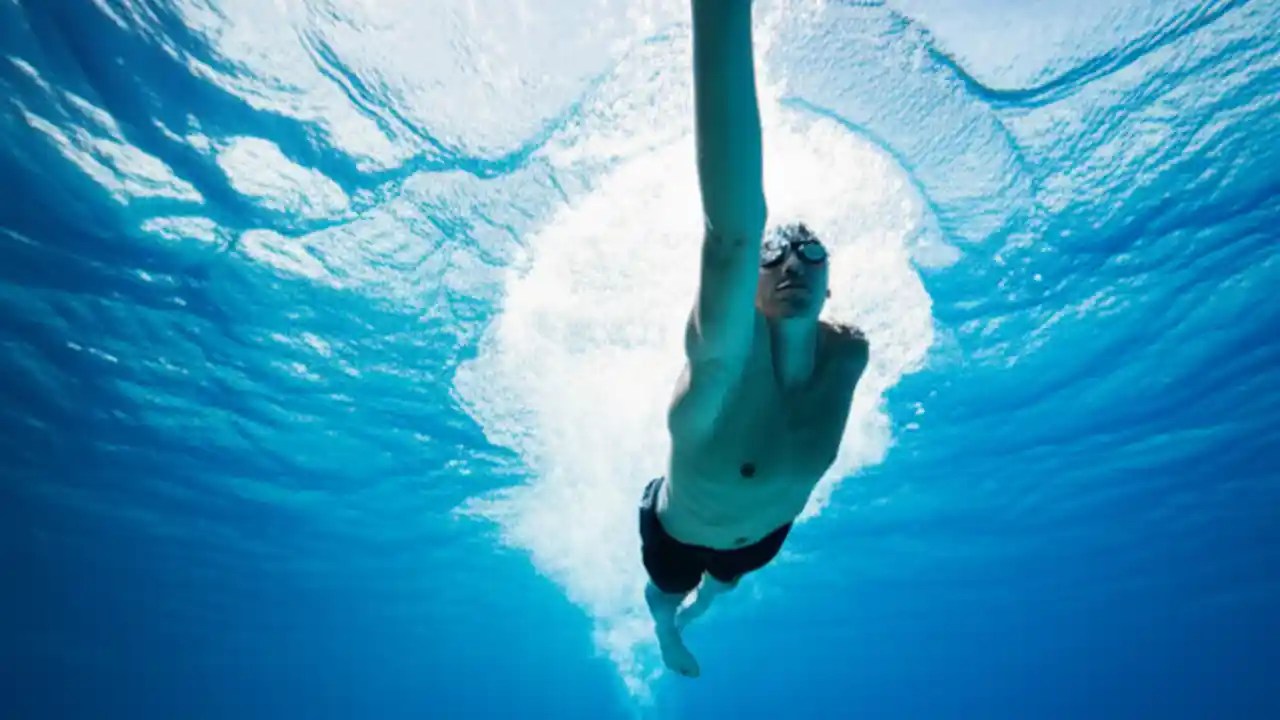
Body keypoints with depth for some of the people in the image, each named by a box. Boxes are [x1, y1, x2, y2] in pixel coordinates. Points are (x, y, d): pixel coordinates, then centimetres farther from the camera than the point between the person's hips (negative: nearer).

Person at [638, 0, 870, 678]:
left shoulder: (848, 354, -28)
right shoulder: (726, 351, -44)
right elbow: (730, 235, -65)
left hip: (764, 531, 4)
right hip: (678, 534, -4)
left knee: (725, 582, 38)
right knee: (664, 597, 31)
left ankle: (686, 613, 76)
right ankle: (665, 628, 70)